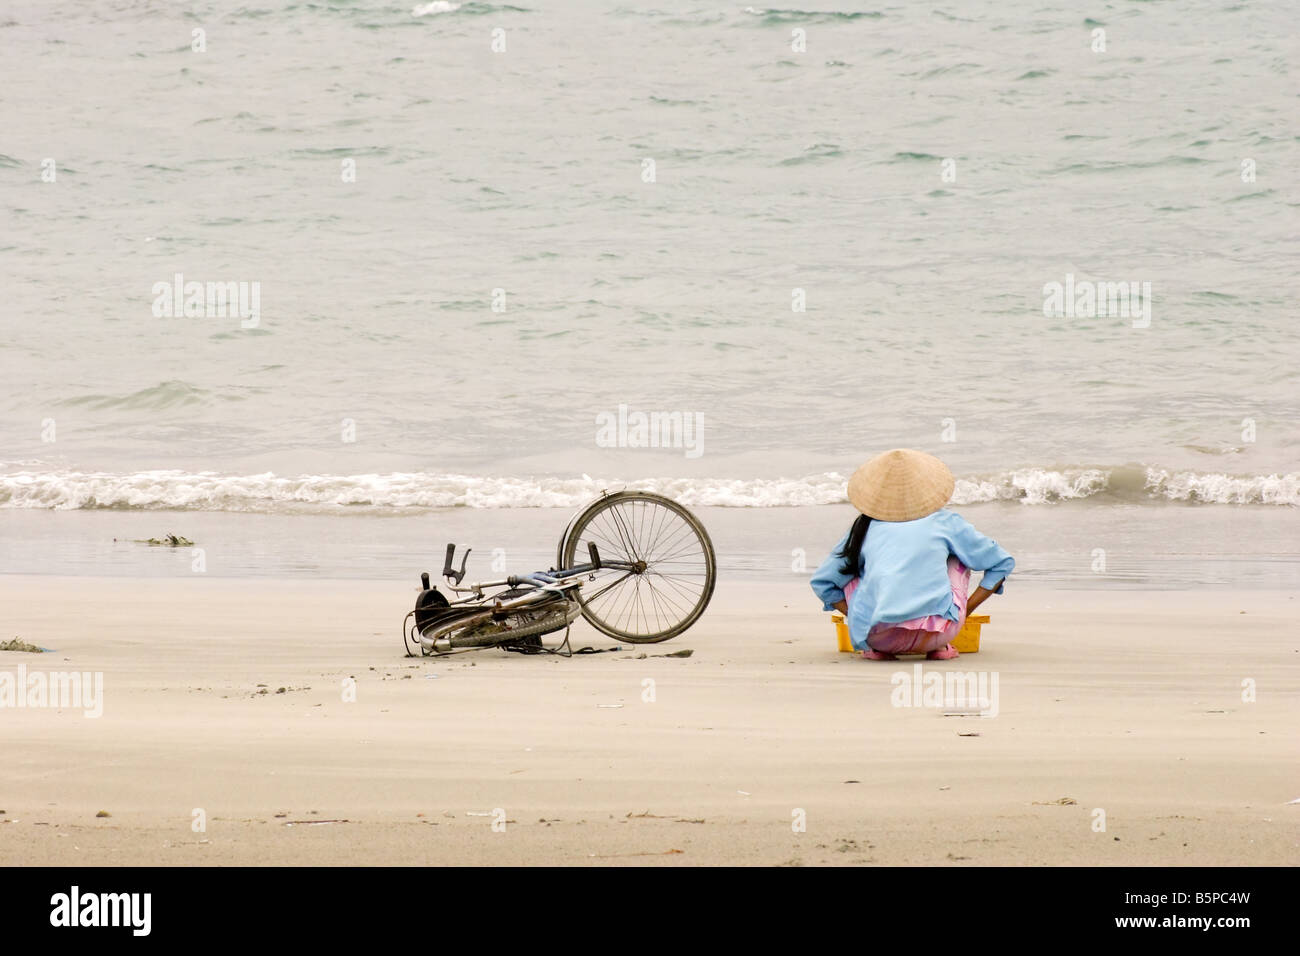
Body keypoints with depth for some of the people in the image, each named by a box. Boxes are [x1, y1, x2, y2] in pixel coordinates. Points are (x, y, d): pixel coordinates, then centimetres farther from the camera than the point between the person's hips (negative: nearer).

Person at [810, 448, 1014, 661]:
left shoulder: (864, 529, 20)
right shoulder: (945, 522, 18)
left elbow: (822, 582, 27)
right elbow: (1001, 563, 27)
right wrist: (965, 610, 27)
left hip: (878, 637, 0)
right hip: (937, 632, 0)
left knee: (849, 571, 29)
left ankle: (877, 648, 10)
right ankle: (940, 646, 14)